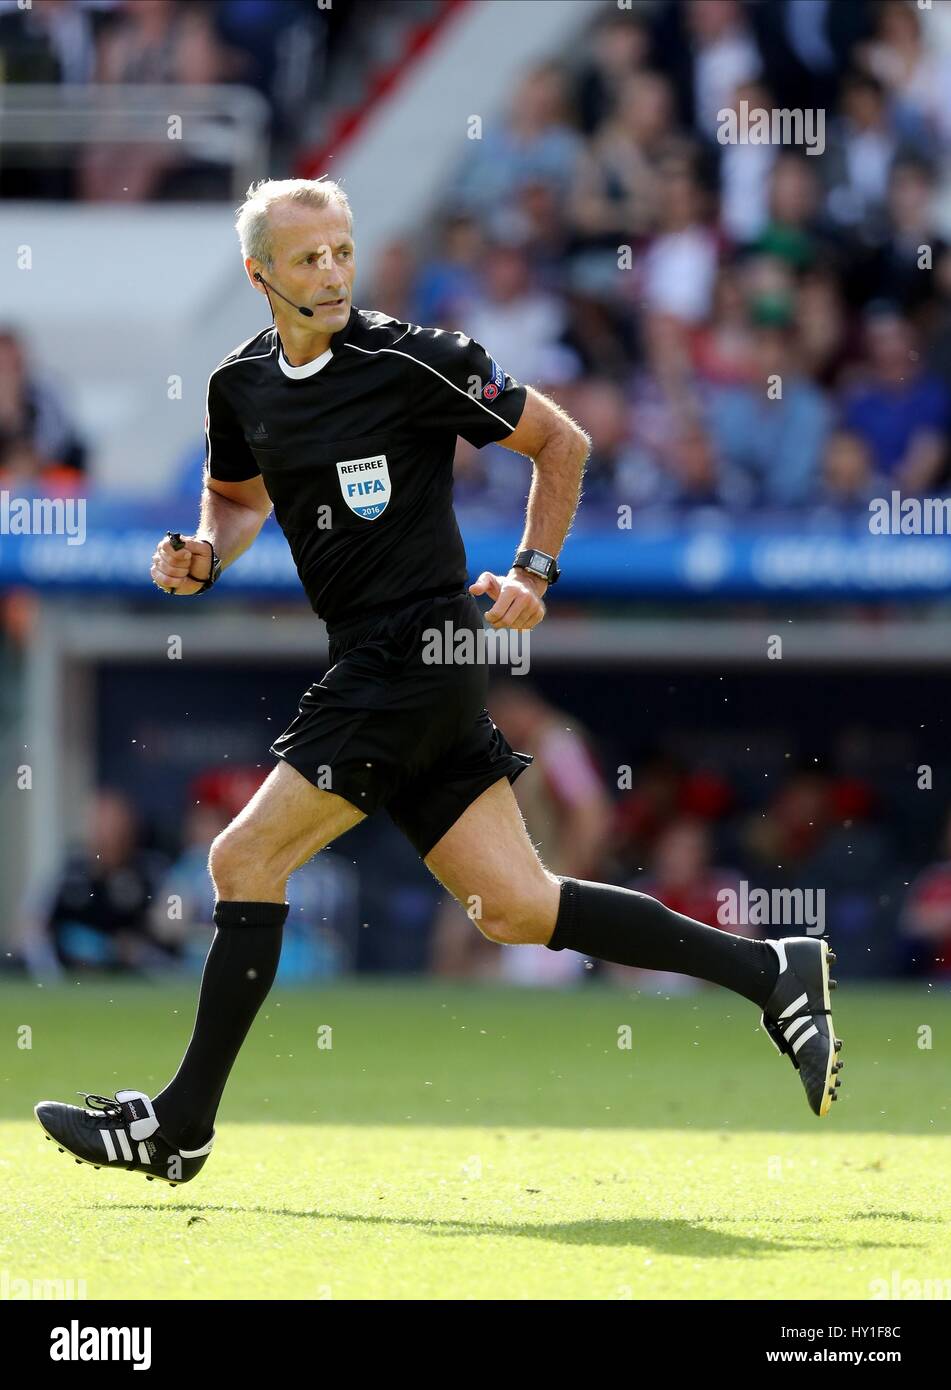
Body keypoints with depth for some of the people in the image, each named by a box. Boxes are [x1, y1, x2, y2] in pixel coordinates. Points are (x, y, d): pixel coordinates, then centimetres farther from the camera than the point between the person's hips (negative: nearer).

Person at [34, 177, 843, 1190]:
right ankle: (771, 974, 11)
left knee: (244, 860, -8)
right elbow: (239, 495, 29)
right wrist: (206, 554, 8)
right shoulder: (241, 387, 10)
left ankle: (182, 1125, 2)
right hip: (371, 660, 7)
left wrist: (533, 574, -7)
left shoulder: (411, 362, -11)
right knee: (513, 909, 5)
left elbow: (560, 441, -1)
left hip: (416, 650, -7)